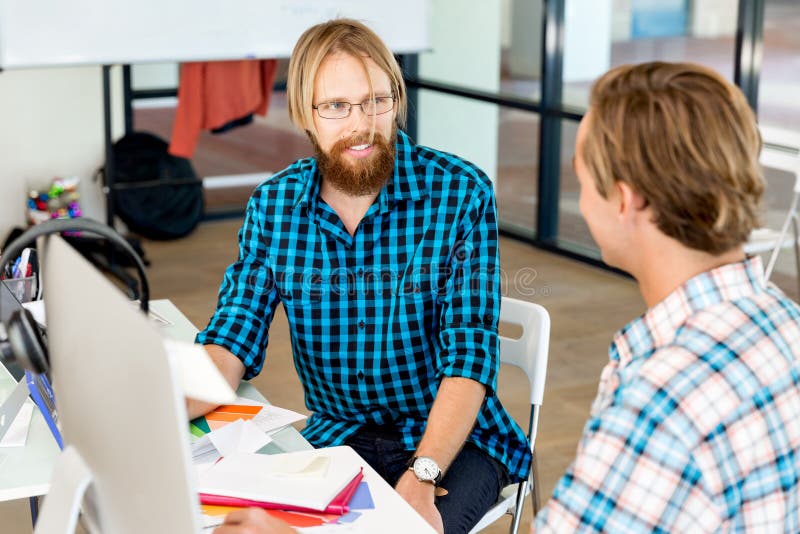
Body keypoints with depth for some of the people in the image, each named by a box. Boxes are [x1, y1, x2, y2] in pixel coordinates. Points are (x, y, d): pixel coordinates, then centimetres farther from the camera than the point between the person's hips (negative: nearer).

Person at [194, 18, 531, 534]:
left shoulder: (461, 193, -14)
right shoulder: (272, 205, -2)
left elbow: (469, 354, -18)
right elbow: (234, 337, -3)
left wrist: (421, 476, -31)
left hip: (454, 437, -3)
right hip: (335, 433, 4)